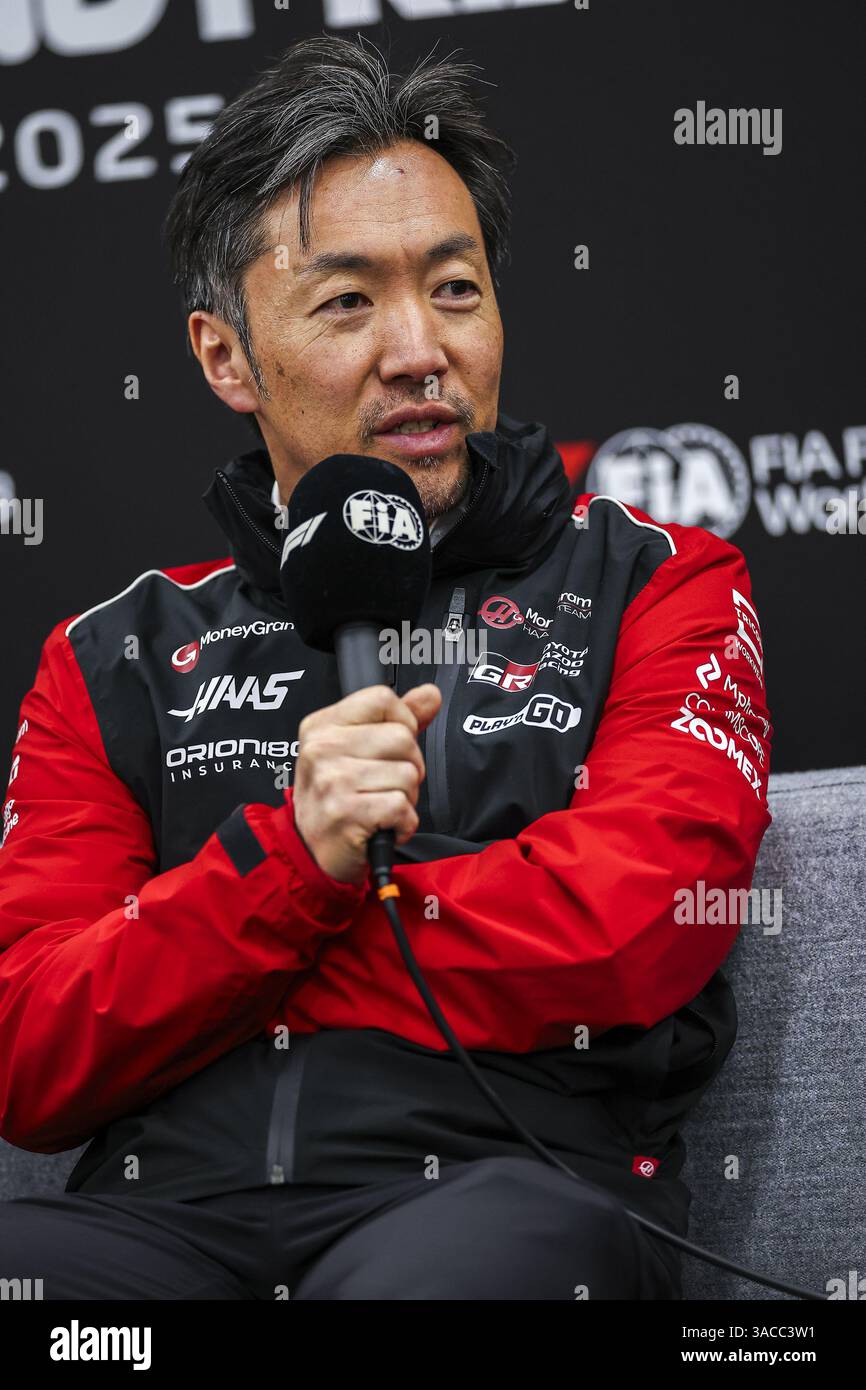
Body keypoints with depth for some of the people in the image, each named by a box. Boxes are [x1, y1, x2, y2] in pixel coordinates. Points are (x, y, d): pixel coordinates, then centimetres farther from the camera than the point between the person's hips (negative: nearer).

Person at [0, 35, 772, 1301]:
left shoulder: (654, 587, 15)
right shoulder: (120, 661, 21)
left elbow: (629, 936, -4)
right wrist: (287, 861, -7)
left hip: (511, 1186, -2)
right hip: (161, 1211, 2)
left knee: (447, 1273, -39)